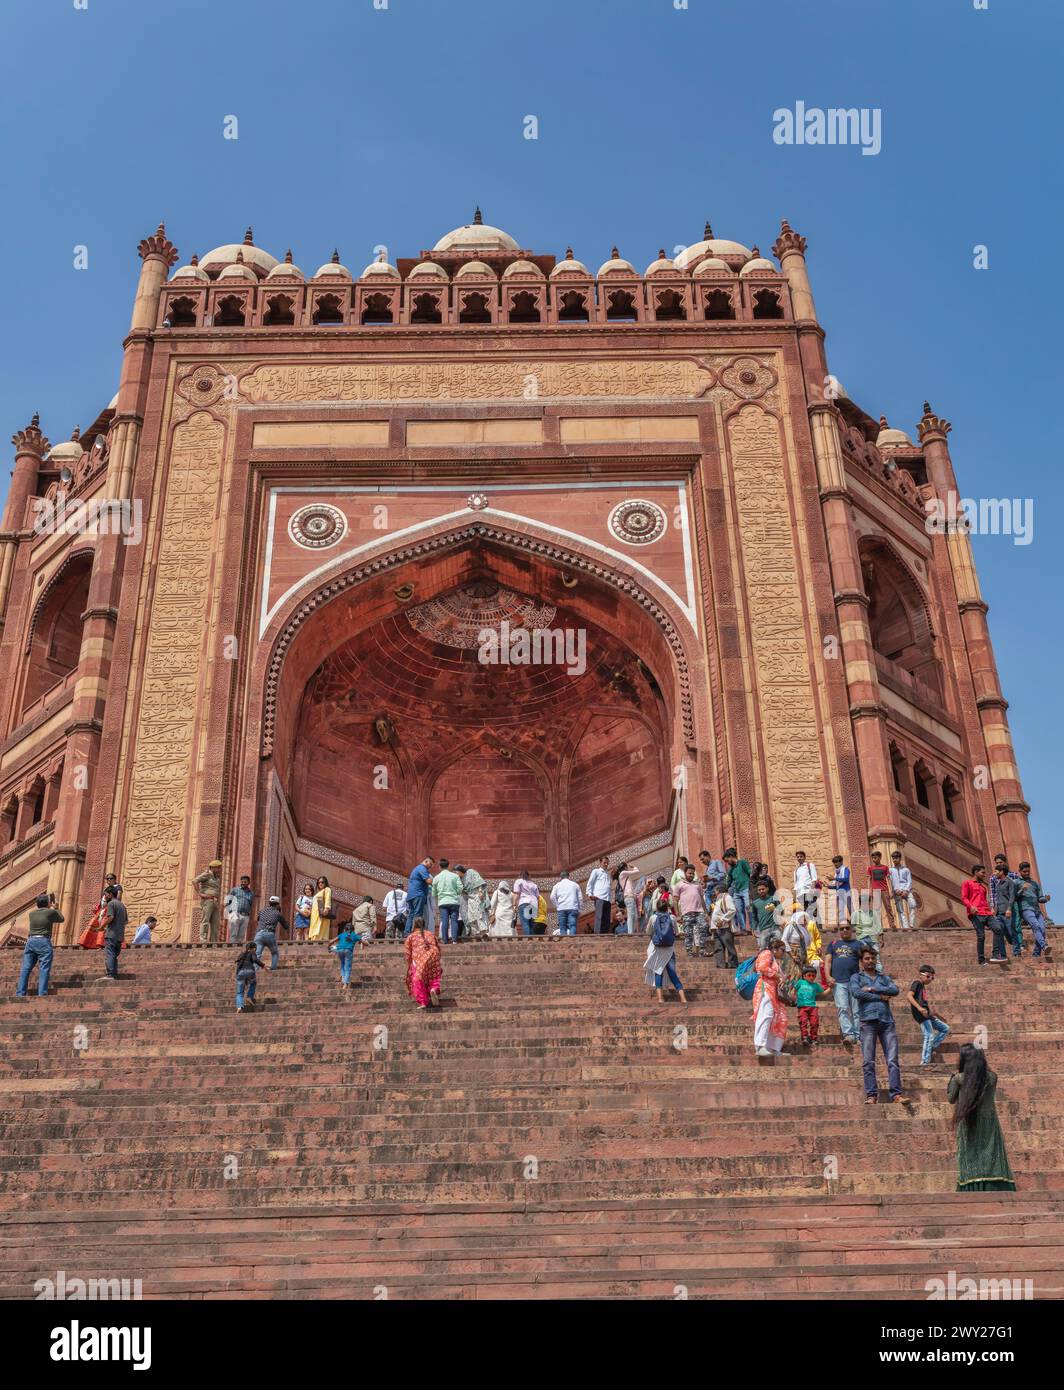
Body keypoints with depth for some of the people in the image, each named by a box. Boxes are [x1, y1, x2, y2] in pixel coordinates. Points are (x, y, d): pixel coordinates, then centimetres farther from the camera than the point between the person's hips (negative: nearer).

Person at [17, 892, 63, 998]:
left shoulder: (31, 913, 13)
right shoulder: (50, 912, 1)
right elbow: (62, 919, 17)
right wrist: (55, 908, 29)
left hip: (30, 941, 5)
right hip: (44, 942, -5)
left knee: (25, 968, 2)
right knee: (44, 969, -6)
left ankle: (20, 993, -3)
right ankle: (42, 994, -15)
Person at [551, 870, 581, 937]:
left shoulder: (557, 885, 14)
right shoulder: (575, 885, 14)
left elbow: (552, 897, 3)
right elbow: (579, 898, 10)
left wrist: (557, 906, 11)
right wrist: (579, 910, 13)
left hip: (561, 909, 1)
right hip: (573, 908, -1)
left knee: (562, 927, 3)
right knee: (572, 926, -8)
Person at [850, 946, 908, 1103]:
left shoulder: (884, 978, 22)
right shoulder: (856, 977, 14)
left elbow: (895, 990, 1)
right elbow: (856, 992, -6)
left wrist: (871, 989, -5)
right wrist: (881, 996, -4)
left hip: (887, 1021, 2)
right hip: (868, 1021, -2)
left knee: (892, 1060, -6)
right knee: (868, 1062, -6)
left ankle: (896, 1094, -7)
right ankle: (871, 1095, -4)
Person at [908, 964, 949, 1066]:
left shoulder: (923, 987, 25)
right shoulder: (917, 983, -1)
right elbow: (910, 996, -16)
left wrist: (939, 1017, 34)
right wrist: (919, 1008, -27)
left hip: (927, 1015, 10)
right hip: (921, 1015, -10)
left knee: (945, 1028, 12)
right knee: (929, 1035, -15)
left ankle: (931, 1048, 7)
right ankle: (925, 1061, -16)